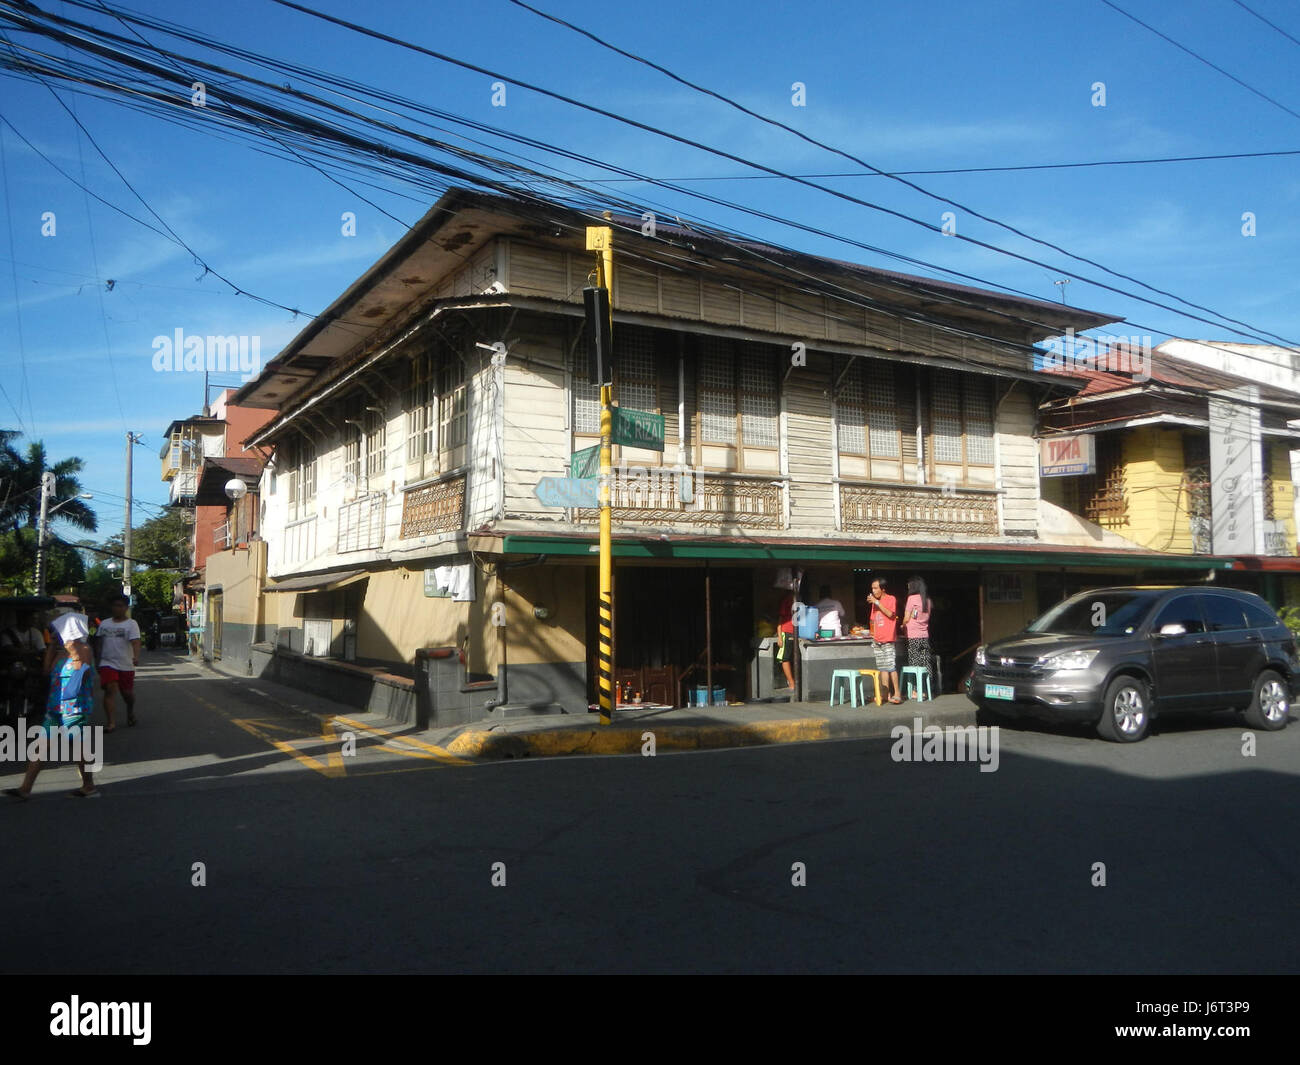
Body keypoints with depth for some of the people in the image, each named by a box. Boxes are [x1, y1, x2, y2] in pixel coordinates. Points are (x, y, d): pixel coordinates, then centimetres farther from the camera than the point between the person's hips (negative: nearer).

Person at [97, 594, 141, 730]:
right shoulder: (104, 624, 10)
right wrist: (98, 661, 18)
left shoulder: (131, 624, -4)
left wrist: (136, 657, -36)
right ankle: (111, 723, -14)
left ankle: (130, 712, 40)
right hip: (108, 664, 2)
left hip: (126, 665, -2)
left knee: (127, 693, 8)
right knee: (110, 690, -14)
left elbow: (135, 642, -18)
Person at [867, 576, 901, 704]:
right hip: (878, 640, 7)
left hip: (888, 639, -7)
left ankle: (897, 694, -10)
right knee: (882, 667, 6)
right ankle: (886, 693, 9)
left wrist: (877, 603, -16)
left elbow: (891, 614, -18)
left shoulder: (891, 599, -2)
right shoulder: (875, 602, 18)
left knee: (891, 666, -12)